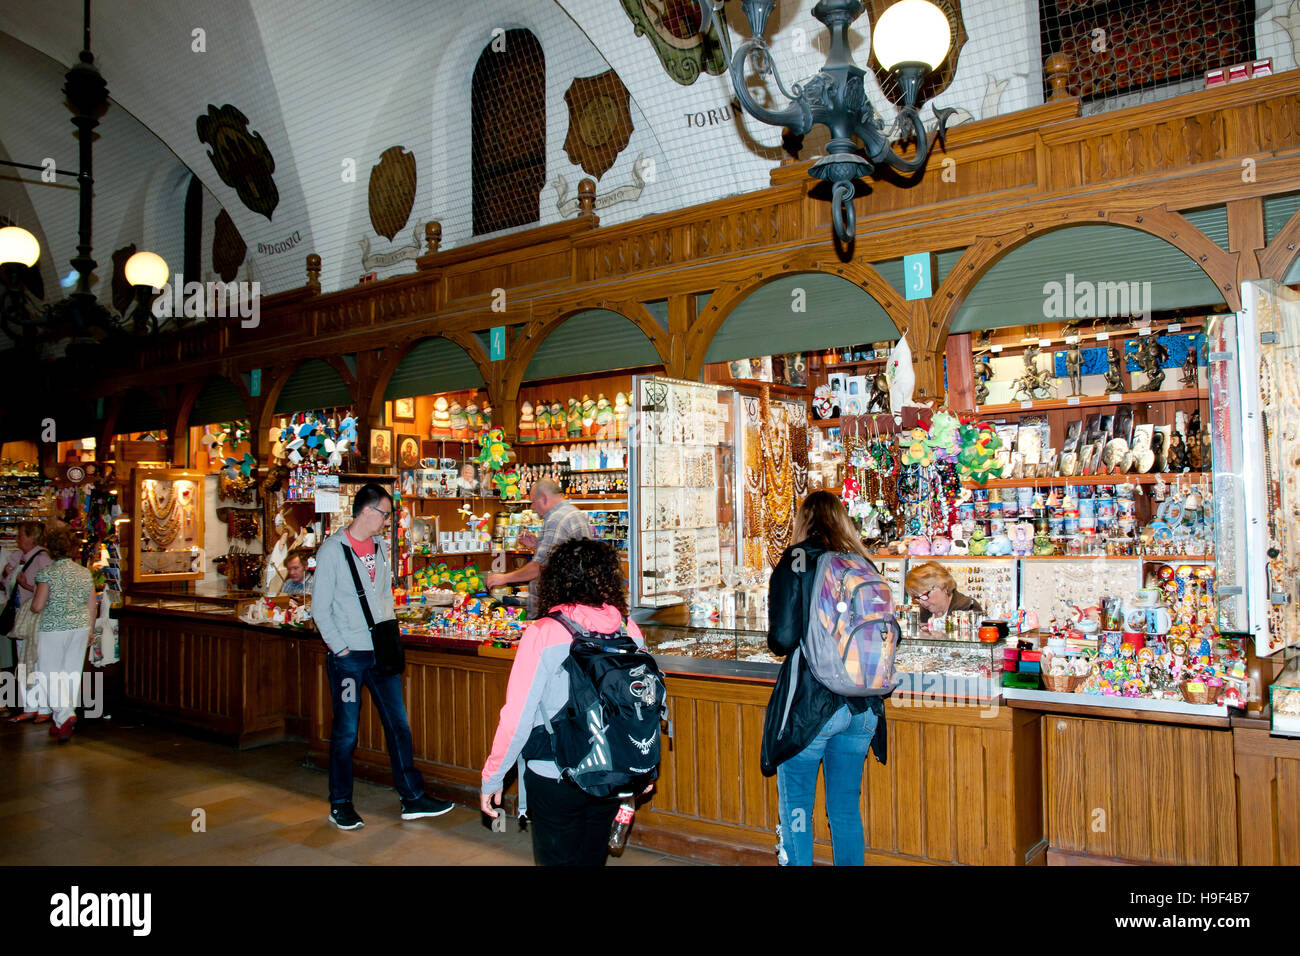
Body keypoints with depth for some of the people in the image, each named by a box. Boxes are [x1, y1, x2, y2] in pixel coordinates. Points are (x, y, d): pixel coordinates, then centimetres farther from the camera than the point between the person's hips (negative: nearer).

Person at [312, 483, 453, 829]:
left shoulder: (380, 546, 10)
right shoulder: (333, 549, -9)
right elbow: (320, 608, -9)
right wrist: (340, 647, -11)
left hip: (381, 652, 6)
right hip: (348, 656, -6)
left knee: (398, 724, 8)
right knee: (346, 731, 5)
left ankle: (412, 798, 17)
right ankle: (340, 805, 21)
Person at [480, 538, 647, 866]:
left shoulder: (542, 634, -16)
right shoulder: (630, 632, -6)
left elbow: (517, 718, -15)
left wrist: (492, 778, -2)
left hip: (555, 781, -4)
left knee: (558, 859, 14)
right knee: (592, 858, 22)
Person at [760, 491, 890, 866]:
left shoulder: (796, 562, -8)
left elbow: (783, 638, -15)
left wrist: (780, 641, 7)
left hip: (810, 700, -5)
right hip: (863, 705, 5)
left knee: (796, 807, 9)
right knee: (846, 807, 16)